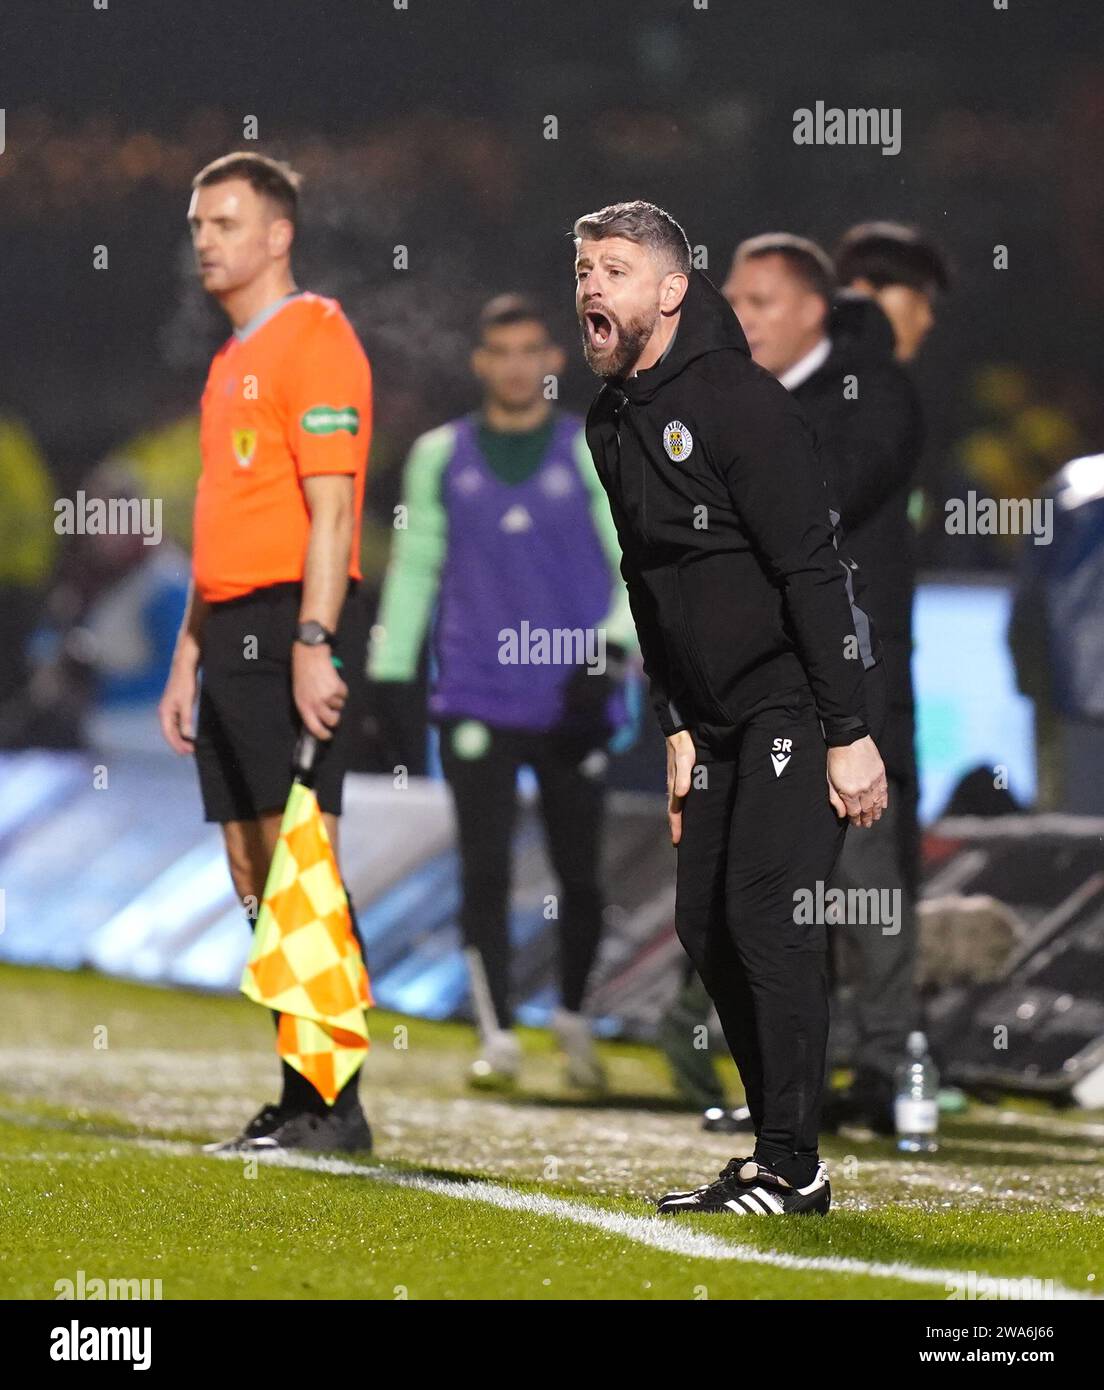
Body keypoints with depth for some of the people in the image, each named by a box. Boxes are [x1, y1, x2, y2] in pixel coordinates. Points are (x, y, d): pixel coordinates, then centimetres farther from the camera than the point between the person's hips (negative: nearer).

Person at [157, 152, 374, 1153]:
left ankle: (333, 1102, -9)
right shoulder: (230, 362, 21)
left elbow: (331, 509, -15)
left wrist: (311, 646, -21)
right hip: (233, 629, 10)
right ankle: (297, 1101, 12)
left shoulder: (314, 339, -8)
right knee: (254, 875, 8)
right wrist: (189, 657, 22)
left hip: (293, 622, -10)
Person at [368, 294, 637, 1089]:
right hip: (476, 702, 1)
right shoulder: (440, 456, 9)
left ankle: (574, 1019, 24)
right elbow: (413, 566, 16)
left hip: (575, 703, -1)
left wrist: (612, 650, -11)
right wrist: (390, 669, 11)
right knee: (484, 869, -8)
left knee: (580, 874, 3)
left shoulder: (593, 453, 3)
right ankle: (498, 1038, -3)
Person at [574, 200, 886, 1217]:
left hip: (800, 701, -9)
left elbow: (814, 570, -19)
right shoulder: (613, 419, 9)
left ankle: (794, 1168, -11)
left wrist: (850, 735, -21)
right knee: (706, 924, 6)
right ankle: (780, 1153, 15)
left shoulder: (736, 400, -17)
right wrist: (678, 730, 16)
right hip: (719, 713, 9)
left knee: (767, 911, -15)